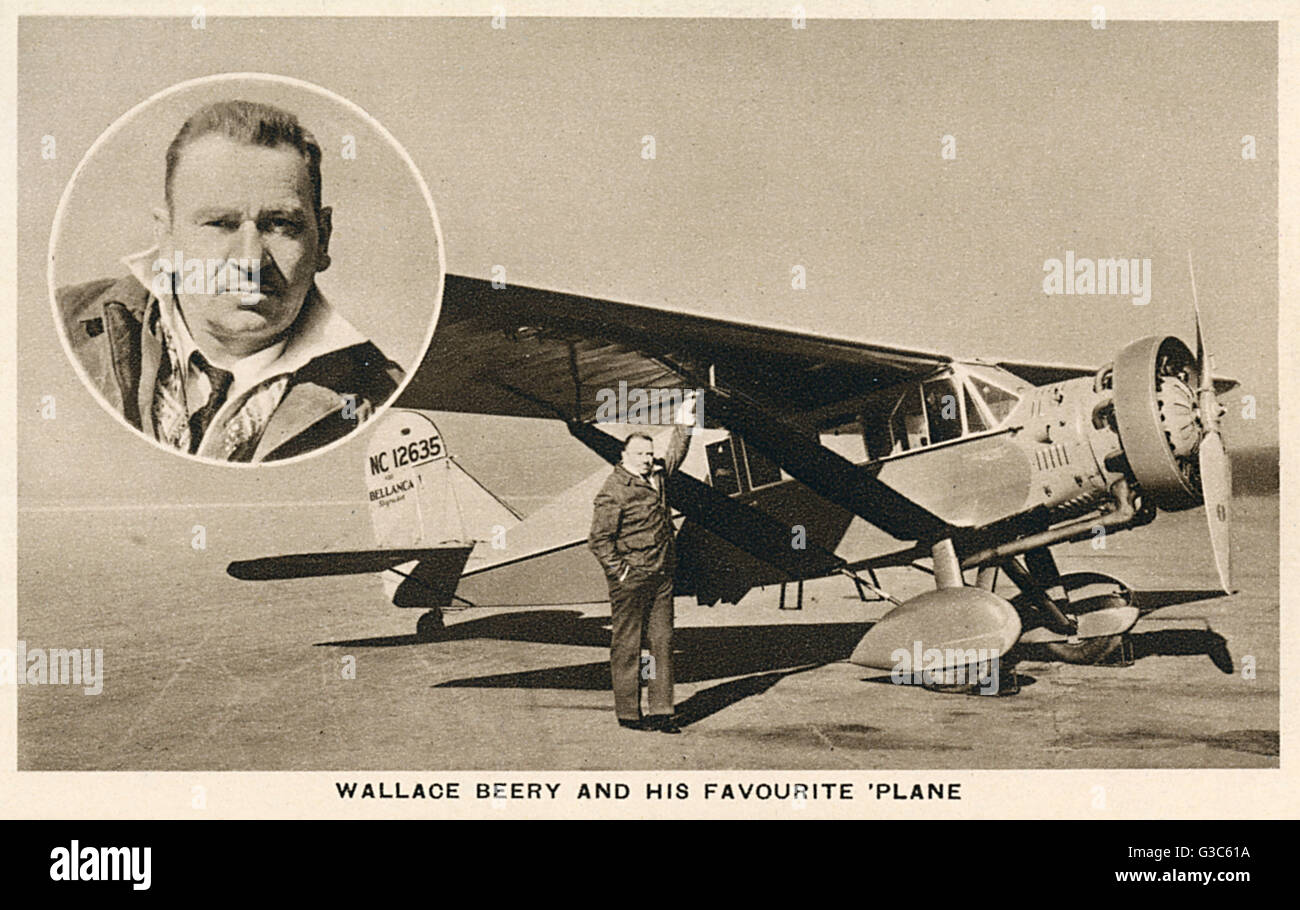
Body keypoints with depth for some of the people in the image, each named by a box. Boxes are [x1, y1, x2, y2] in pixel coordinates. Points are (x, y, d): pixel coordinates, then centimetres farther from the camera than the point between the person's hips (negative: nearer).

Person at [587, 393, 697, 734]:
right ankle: (628, 713, 7)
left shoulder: (656, 476, 10)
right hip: (631, 580, -8)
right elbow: (599, 539, -14)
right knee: (627, 645, 0)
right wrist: (619, 572, -13)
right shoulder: (614, 492, -13)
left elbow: (674, 457, 29)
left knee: (663, 641, 7)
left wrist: (683, 425, 20)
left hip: (661, 577, 8)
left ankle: (661, 711, 12)